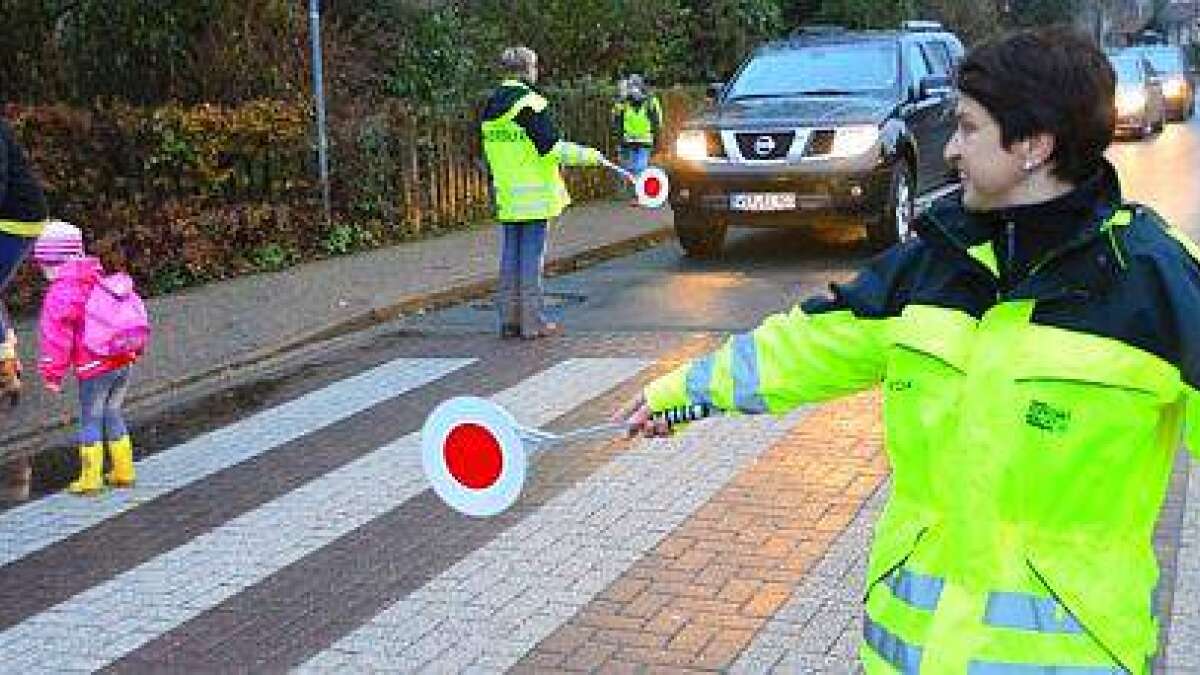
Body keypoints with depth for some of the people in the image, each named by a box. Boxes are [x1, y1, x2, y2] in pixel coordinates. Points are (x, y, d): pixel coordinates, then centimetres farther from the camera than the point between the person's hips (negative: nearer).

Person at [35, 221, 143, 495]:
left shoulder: (60, 294, -11)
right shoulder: (101, 281, 12)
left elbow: (56, 337, -13)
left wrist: (52, 374, -5)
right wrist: (134, 350, 28)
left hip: (94, 367, -7)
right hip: (124, 360, 7)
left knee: (90, 419, 4)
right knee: (112, 414, 18)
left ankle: (91, 478, 8)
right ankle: (124, 471, 21)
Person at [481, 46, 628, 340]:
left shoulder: (490, 106, 11)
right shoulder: (530, 103, -14)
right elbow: (552, 148, -19)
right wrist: (590, 156, -9)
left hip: (506, 196, 7)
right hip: (533, 194, -7)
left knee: (510, 254, 10)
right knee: (532, 255, -3)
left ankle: (509, 319, 14)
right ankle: (533, 321, 1)